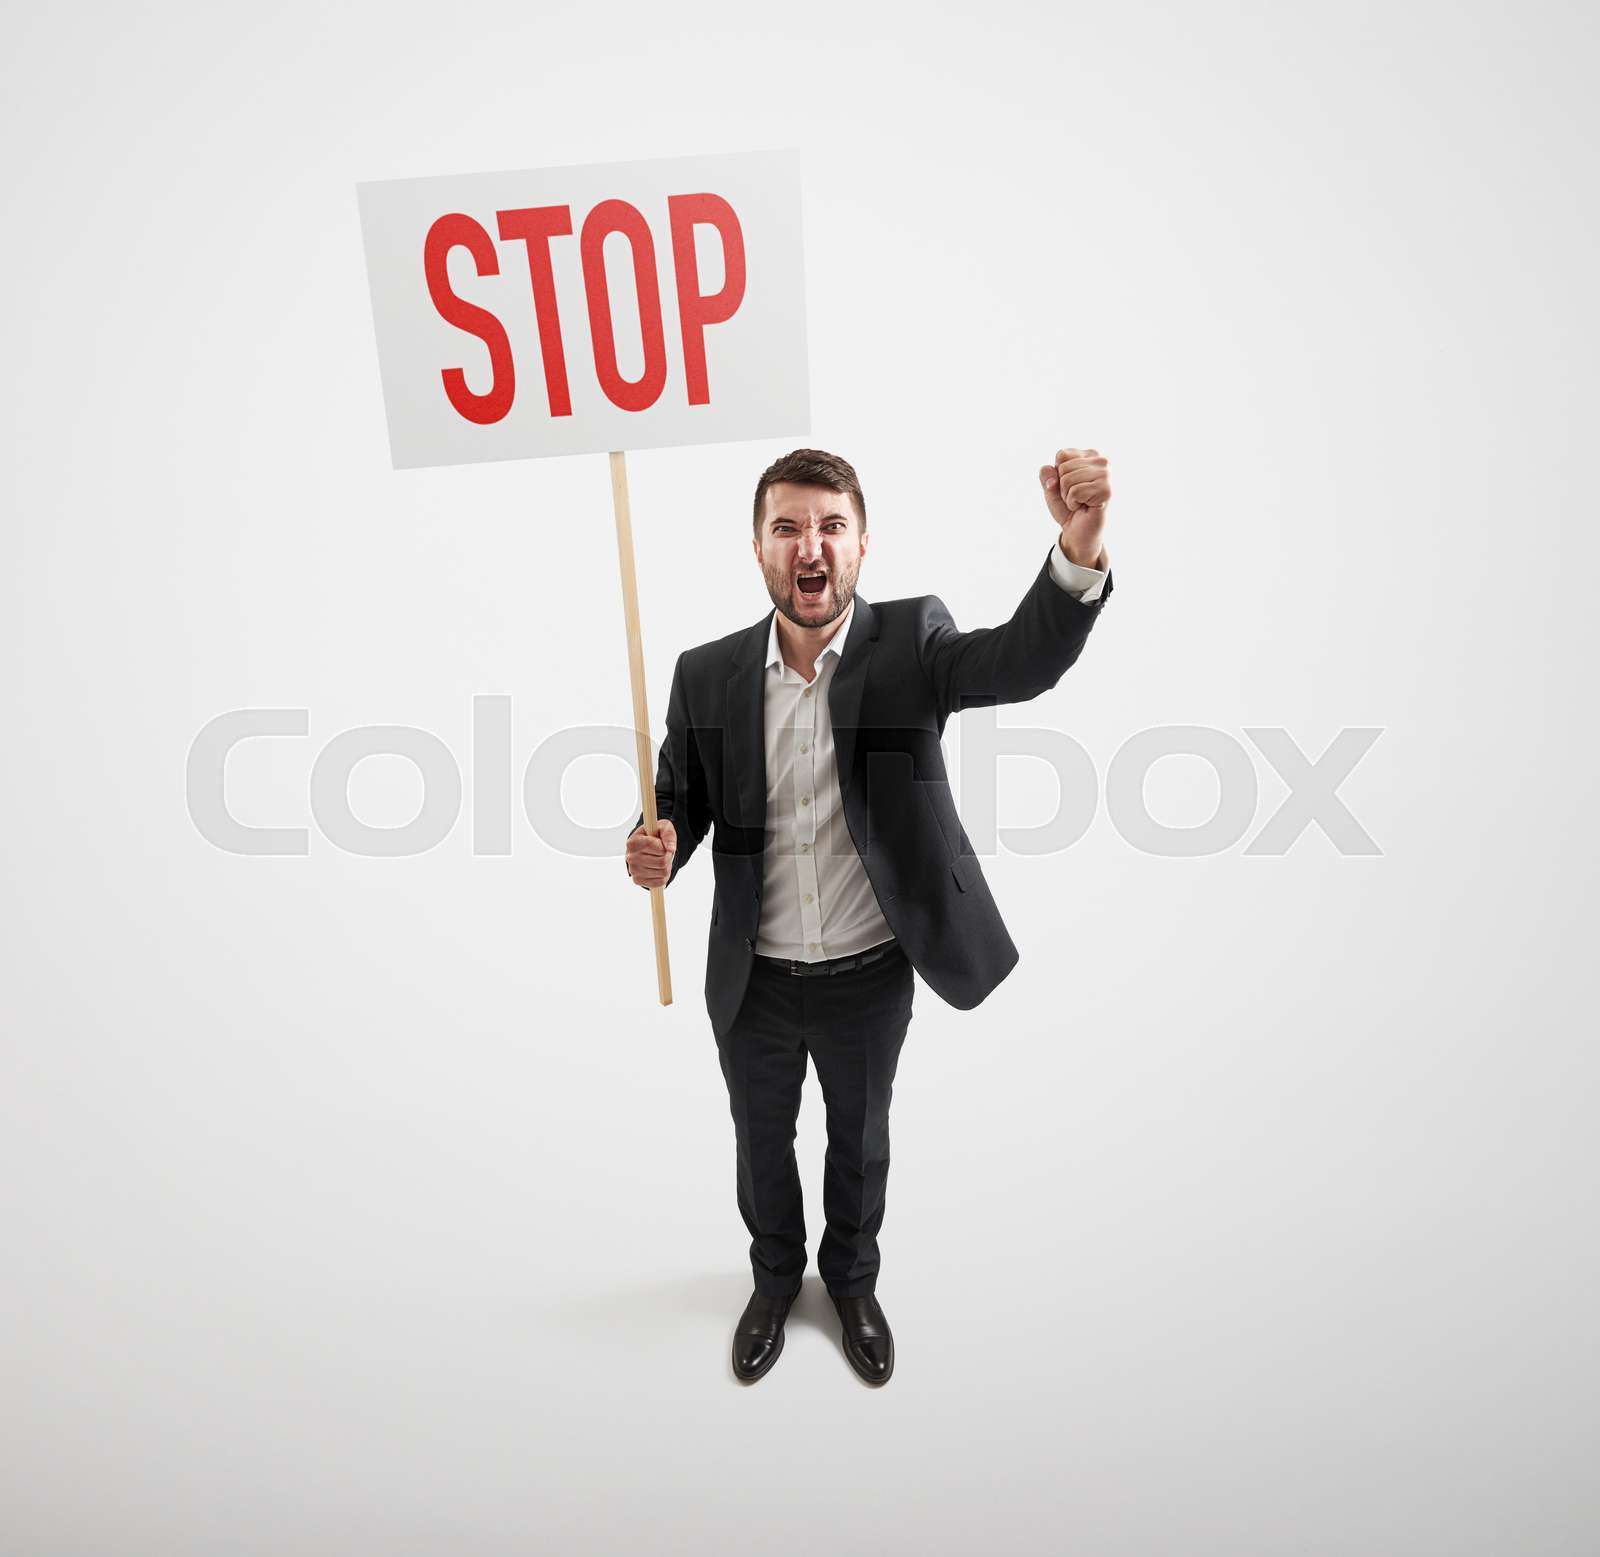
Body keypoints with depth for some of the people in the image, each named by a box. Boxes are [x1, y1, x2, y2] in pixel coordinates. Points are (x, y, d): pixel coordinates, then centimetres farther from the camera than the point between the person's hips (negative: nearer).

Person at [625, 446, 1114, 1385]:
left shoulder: (910, 641, -14)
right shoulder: (707, 674, -10)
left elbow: (1024, 660, -32)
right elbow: (679, 799, -1)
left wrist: (1079, 551, -51)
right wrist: (657, 849, -25)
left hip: (871, 981, -1)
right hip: (754, 984, 2)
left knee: (861, 1141, 24)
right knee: (762, 1142, 24)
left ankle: (853, 1282, 55)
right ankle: (777, 1280, 56)